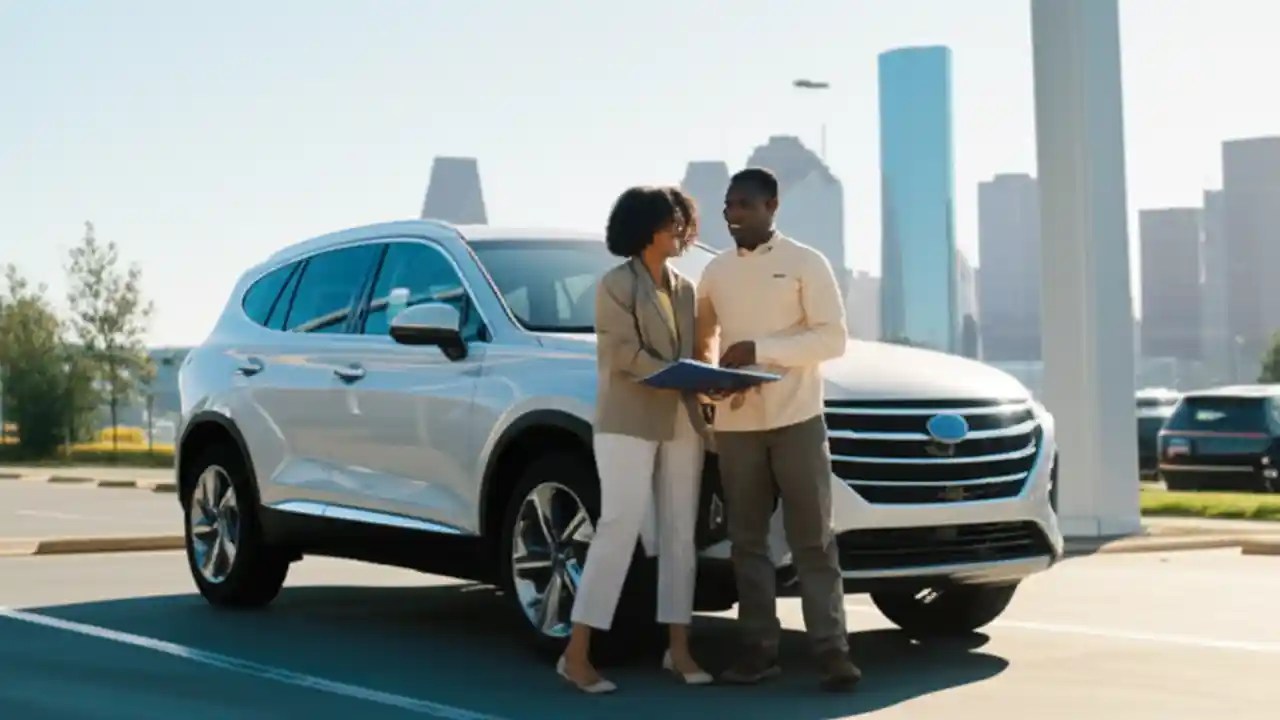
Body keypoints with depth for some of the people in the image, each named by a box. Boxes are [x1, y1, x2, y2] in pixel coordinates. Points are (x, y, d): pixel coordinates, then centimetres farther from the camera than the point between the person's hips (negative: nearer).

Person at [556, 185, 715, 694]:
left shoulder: (684, 289, 18)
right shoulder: (616, 284, -2)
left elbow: (693, 353, 17)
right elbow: (624, 353, -13)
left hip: (681, 423, 7)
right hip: (629, 422, -6)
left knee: (679, 533, 5)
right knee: (619, 529, -12)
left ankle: (678, 649, 11)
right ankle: (576, 653, -9)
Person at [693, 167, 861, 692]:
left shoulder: (806, 263, -1)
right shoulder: (715, 271, 12)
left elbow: (834, 338, -8)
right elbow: (702, 339, 22)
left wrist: (759, 350, -17)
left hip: (796, 419, -4)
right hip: (735, 424, 4)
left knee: (813, 539, -2)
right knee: (747, 539, 5)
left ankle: (831, 650, -1)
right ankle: (759, 648, 10)